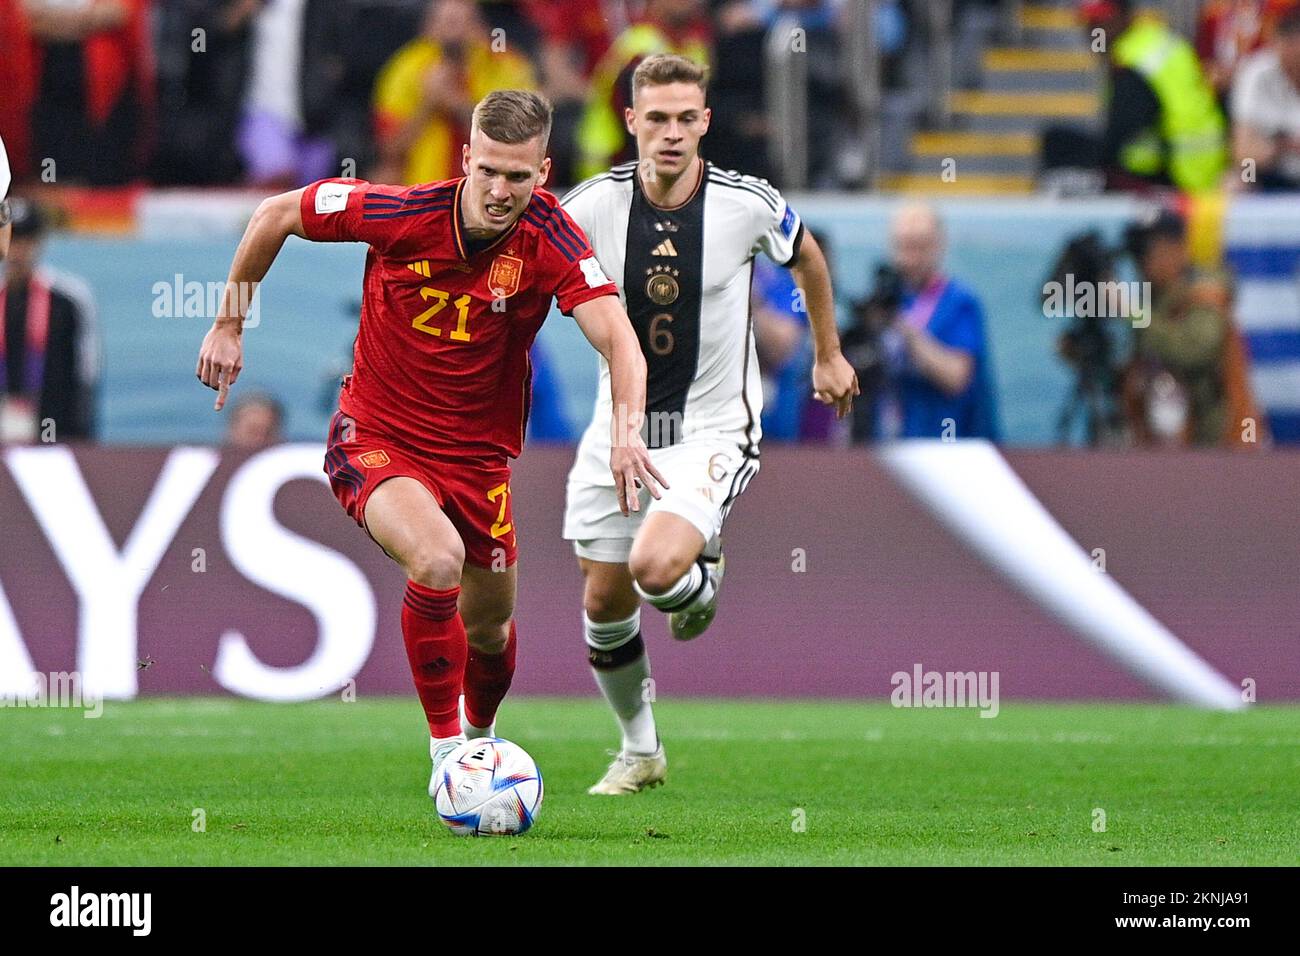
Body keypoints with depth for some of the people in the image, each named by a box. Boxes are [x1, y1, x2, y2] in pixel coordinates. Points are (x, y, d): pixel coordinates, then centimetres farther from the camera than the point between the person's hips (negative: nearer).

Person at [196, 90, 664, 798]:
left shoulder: (551, 241, -18)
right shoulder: (399, 212, -20)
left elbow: (617, 339, -30)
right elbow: (274, 215, -5)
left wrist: (626, 428, -48)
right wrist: (228, 325, 1)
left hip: (478, 459, 3)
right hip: (377, 442, -3)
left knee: (489, 631, 16)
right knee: (437, 559, -32)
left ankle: (479, 736, 51)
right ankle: (445, 750, -18)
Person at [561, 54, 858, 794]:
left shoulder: (747, 204, -13)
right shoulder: (594, 205, -11)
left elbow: (807, 256, 10)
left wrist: (829, 355, 20)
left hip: (715, 429, -3)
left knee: (656, 566, -26)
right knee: (604, 601, 7)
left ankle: (703, 579, 14)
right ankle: (641, 750, 31)